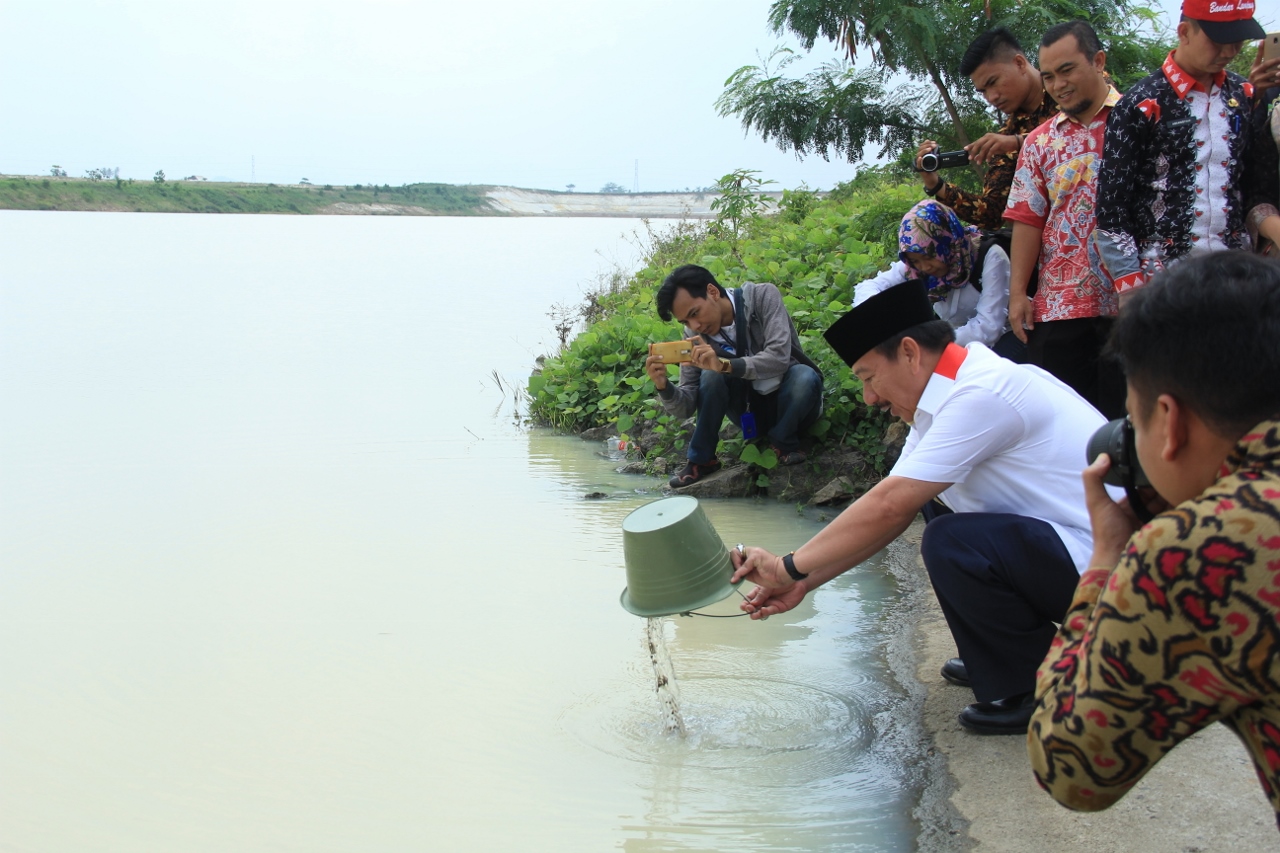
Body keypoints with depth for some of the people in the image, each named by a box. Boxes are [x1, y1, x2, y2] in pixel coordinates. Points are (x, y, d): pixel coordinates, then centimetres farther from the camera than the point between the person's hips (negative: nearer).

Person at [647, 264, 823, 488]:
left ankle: (784, 442, -9)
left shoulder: (762, 296, -18)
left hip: (791, 408, -2)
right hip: (752, 412, 2)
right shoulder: (695, 336, -10)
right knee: (711, 375, -26)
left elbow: (779, 358, -31)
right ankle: (701, 460, -10)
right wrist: (663, 387, -34)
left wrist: (725, 365, -44)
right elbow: (686, 407, -12)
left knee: (804, 376, -36)